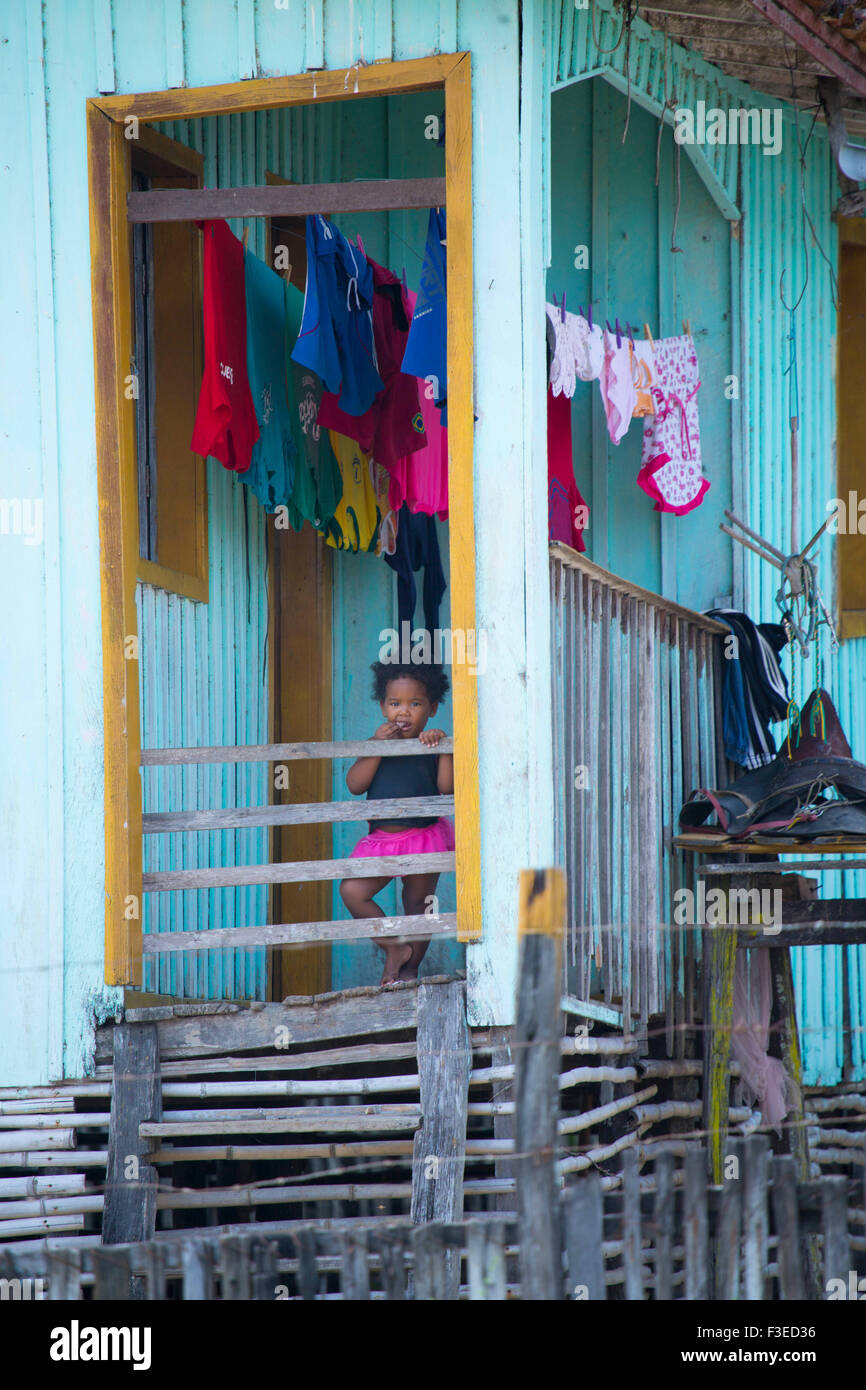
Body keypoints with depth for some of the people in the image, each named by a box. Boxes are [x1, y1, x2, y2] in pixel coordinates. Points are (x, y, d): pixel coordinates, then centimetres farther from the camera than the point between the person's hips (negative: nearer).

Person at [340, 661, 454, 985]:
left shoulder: (432, 747, -1)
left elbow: (447, 787, -13)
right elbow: (355, 784, -7)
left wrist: (444, 749, -21)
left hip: (424, 835, -2)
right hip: (381, 838, 2)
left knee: (417, 904, 6)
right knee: (352, 890, -12)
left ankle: (410, 968, 20)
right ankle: (393, 946, 1)